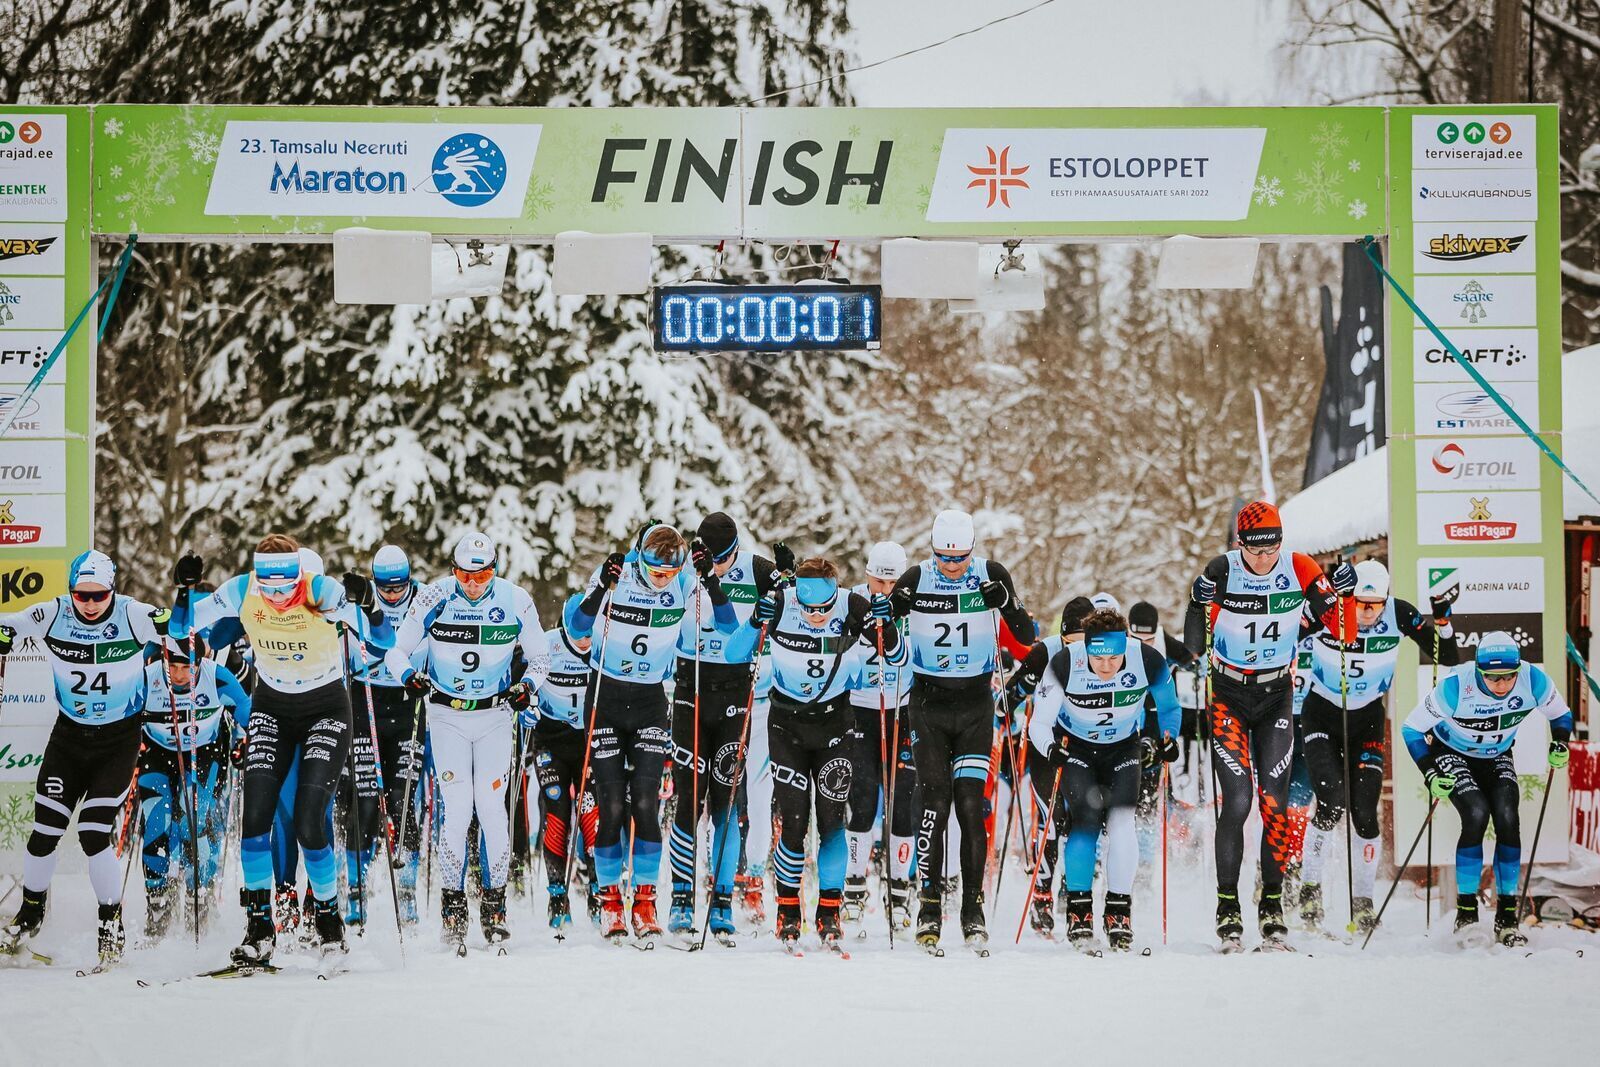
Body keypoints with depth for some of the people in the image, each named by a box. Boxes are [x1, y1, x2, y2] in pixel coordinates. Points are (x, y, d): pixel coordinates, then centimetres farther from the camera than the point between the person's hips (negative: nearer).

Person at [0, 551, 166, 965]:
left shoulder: (133, 617, -17)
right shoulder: (51, 616, -11)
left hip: (120, 739, -3)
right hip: (69, 734, 3)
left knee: (94, 834, -12)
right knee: (44, 832, 1)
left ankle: (112, 921, 6)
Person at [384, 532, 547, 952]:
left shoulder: (515, 602, -8)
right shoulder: (433, 598, -11)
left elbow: (540, 656, 5)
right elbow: (397, 650, -2)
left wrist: (527, 685, -15)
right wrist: (409, 675, -23)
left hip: (495, 715, 1)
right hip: (447, 715, -1)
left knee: (492, 806, -6)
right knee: (458, 808, -10)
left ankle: (494, 902, 7)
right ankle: (453, 904, 1)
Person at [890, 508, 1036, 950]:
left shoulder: (992, 575, -4)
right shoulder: (916, 580, -4)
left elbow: (1025, 636, -2)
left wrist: (1006, 603, -22)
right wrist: (887, 610, -19)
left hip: (976, 703, 0)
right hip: (929, 703, 0)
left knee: (971, 805, -6)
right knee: (935, 803, -8)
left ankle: (973, 907, 3)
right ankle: (929, 905, 0)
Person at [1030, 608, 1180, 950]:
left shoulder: (1148, 661, -25)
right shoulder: (1064, 664, -29)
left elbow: (1169, 709, -4)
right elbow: (1039, 722, -20)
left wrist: (1168, 739, -20)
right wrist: (1052, 748, -39)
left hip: (1123, 748, 1)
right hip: (1075, 747, -1)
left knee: (1122, 819, -17)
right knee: (1087, 820, -19)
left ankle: (1119, 911, -4)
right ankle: (1079, 909, -6)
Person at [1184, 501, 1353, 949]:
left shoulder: (1300, 569, -10)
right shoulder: (1221, 572, -15)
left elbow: (1334, 625, -3)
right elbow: (1194, 644, -13)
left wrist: (1342, 593, -22)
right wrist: (1201, 602, -31)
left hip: (1277, 697, 2)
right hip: (1229, 696, -2)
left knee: (1275, 804, -2)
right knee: (1237, 801, -10)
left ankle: (1272, 904, 13)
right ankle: (1228, 906, 1)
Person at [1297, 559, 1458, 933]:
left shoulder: (1399, 614, -16)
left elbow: (1446, 658, -11)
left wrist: (1442, 618, -26)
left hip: (1367, 720, 2)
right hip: (1321, 715, -2)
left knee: (1364, 812, -8)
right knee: (1332, 803, -19)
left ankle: (1362, 900, 10)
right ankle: (1309, 886, 1)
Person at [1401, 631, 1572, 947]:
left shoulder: (1534, 680, -25)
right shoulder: (1455, 686, -33)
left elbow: (1561, 714, -2)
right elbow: (1411, 729, -21)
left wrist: (1559, 746, -20)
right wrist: (1431, 776, -28)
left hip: (1496, 758, 3)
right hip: (1451, 754, -3)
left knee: (1507, 819, -19)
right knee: (1477, 815, -25)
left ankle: (1507, 917, -8)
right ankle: (1466, 911, -13)